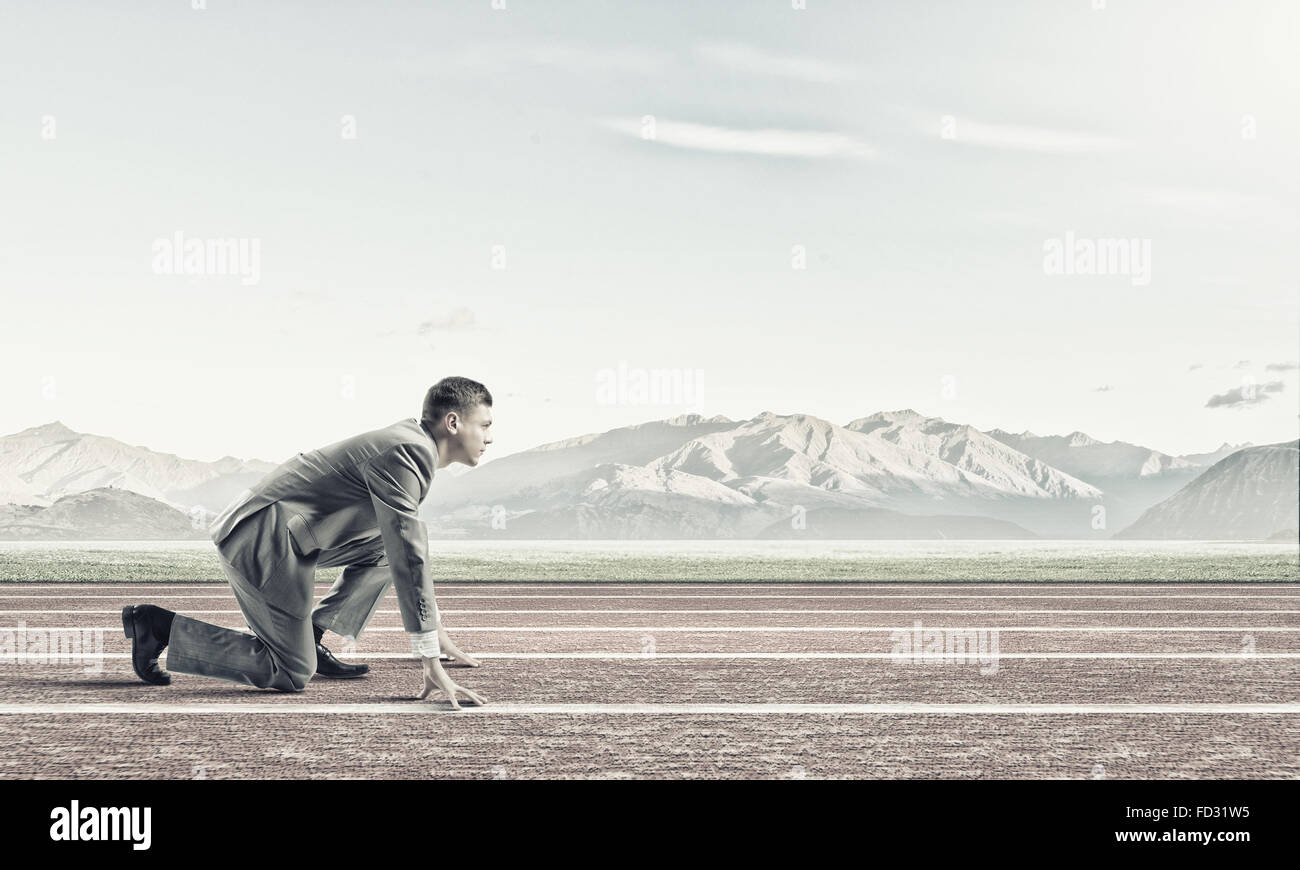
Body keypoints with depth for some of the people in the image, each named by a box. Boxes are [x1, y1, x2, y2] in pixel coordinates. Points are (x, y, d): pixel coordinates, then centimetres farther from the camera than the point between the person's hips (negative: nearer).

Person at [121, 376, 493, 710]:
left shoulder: (410, 444, 13)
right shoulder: (404, 455, -18)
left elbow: (411, 547, 25)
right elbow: (407, 562, -24)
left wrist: (436, 630, 26)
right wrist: (432, 664, -23)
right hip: (263, 539, -10)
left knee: (402, 537, 12)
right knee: (292, 674, -4)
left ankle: (310, 637, 11)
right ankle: (160, 627, 2)